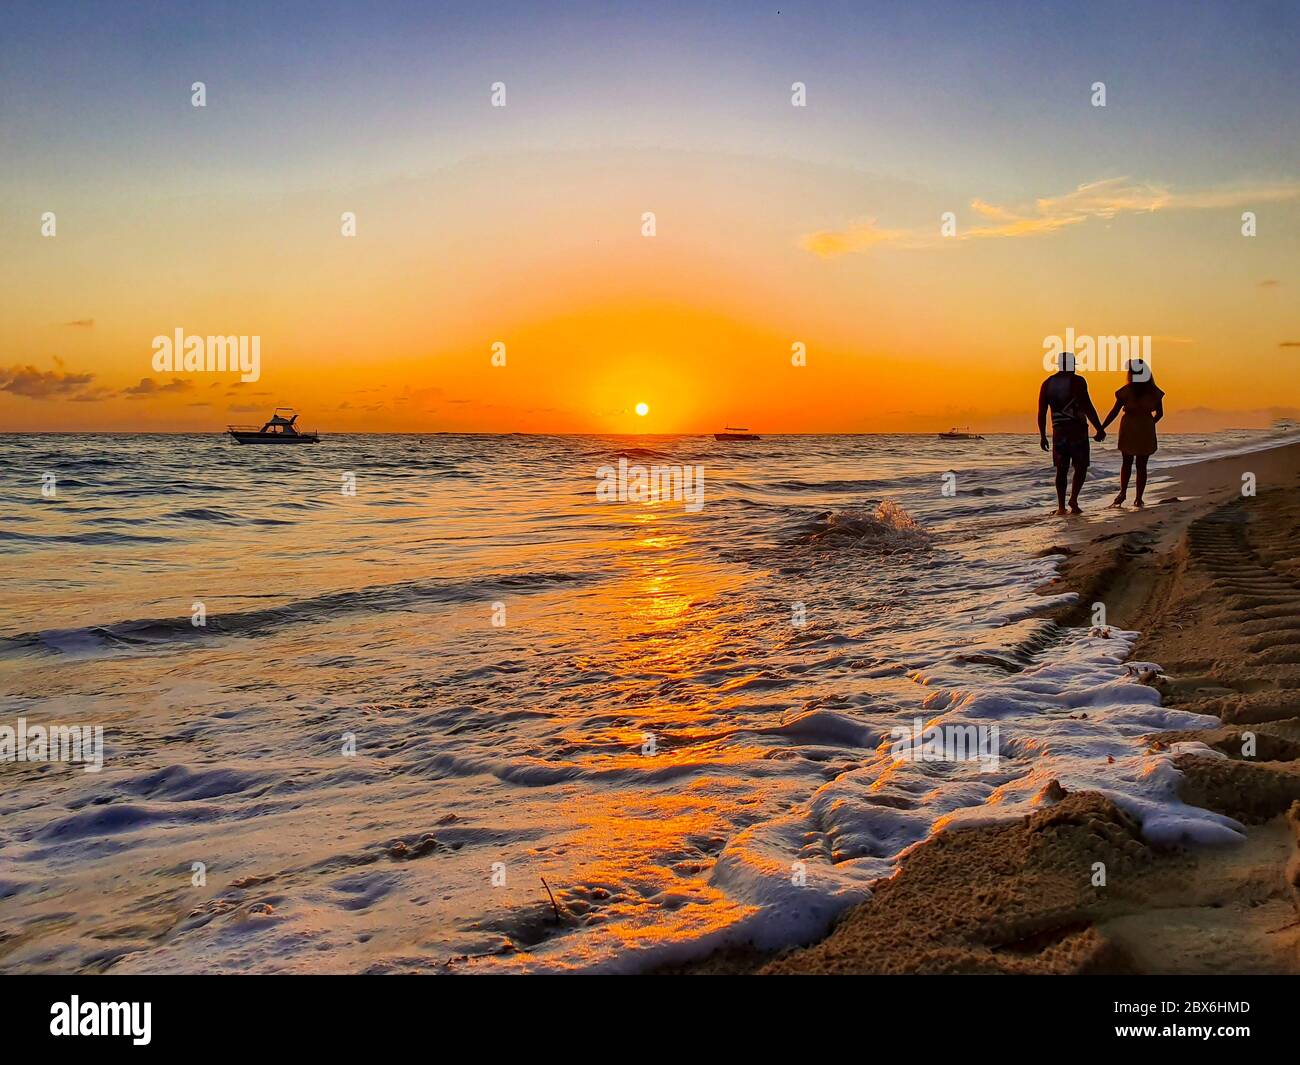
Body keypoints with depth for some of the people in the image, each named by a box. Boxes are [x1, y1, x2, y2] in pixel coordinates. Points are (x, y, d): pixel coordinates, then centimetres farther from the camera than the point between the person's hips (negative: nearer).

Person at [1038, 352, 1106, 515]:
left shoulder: (1047, 384, 8)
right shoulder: (1077, 381, -7)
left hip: (1059, 430, 4)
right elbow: (1088, 408, -13)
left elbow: (1041, 412, 8)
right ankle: (1073, 499, -9)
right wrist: (1100, 429, -9)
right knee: (1081, 467, 6)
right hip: (1078, 429, -4)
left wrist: (1042, 436, 14)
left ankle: (1061, 506, 4)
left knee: (1061, 469, 9)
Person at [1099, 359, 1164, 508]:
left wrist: (1101, 428, -6)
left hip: (1128, 429, -1)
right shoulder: (1154, 392, -2)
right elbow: (1159, 413, 6)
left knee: (1127, 463, 15)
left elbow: (1114, 412, -10)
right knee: (1142, 466, 7)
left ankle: (1123, 492, 2)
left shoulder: (1126, 391, -9)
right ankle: (1138, 498, 7)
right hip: (1146, 430, 1)